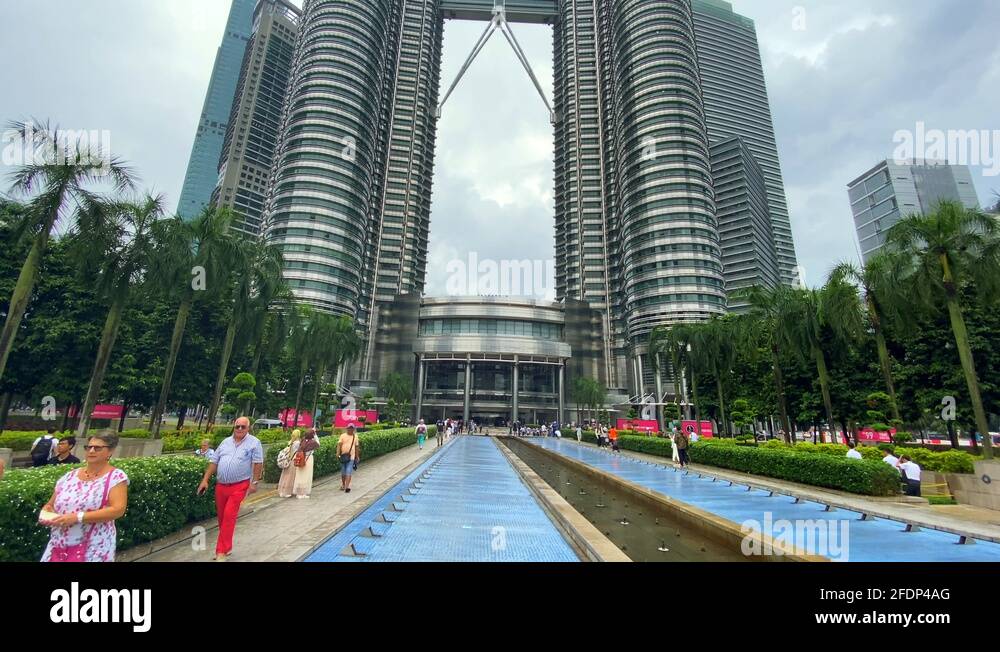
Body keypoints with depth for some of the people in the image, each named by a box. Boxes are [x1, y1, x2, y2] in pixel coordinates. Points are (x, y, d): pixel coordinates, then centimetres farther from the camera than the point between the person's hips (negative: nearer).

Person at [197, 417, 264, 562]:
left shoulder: (254, 442, -7)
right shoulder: (225, 442, 9)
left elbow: (258, 463, -9)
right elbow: (214, 462, 11)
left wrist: (254, 482, -13)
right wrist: (205, 480, 5)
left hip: (239, 486, -5)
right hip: (220, 485, 5)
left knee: (229, 516, -10)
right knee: (222, 517, 14)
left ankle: (222, 551, 0)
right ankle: (226, 547, 30)